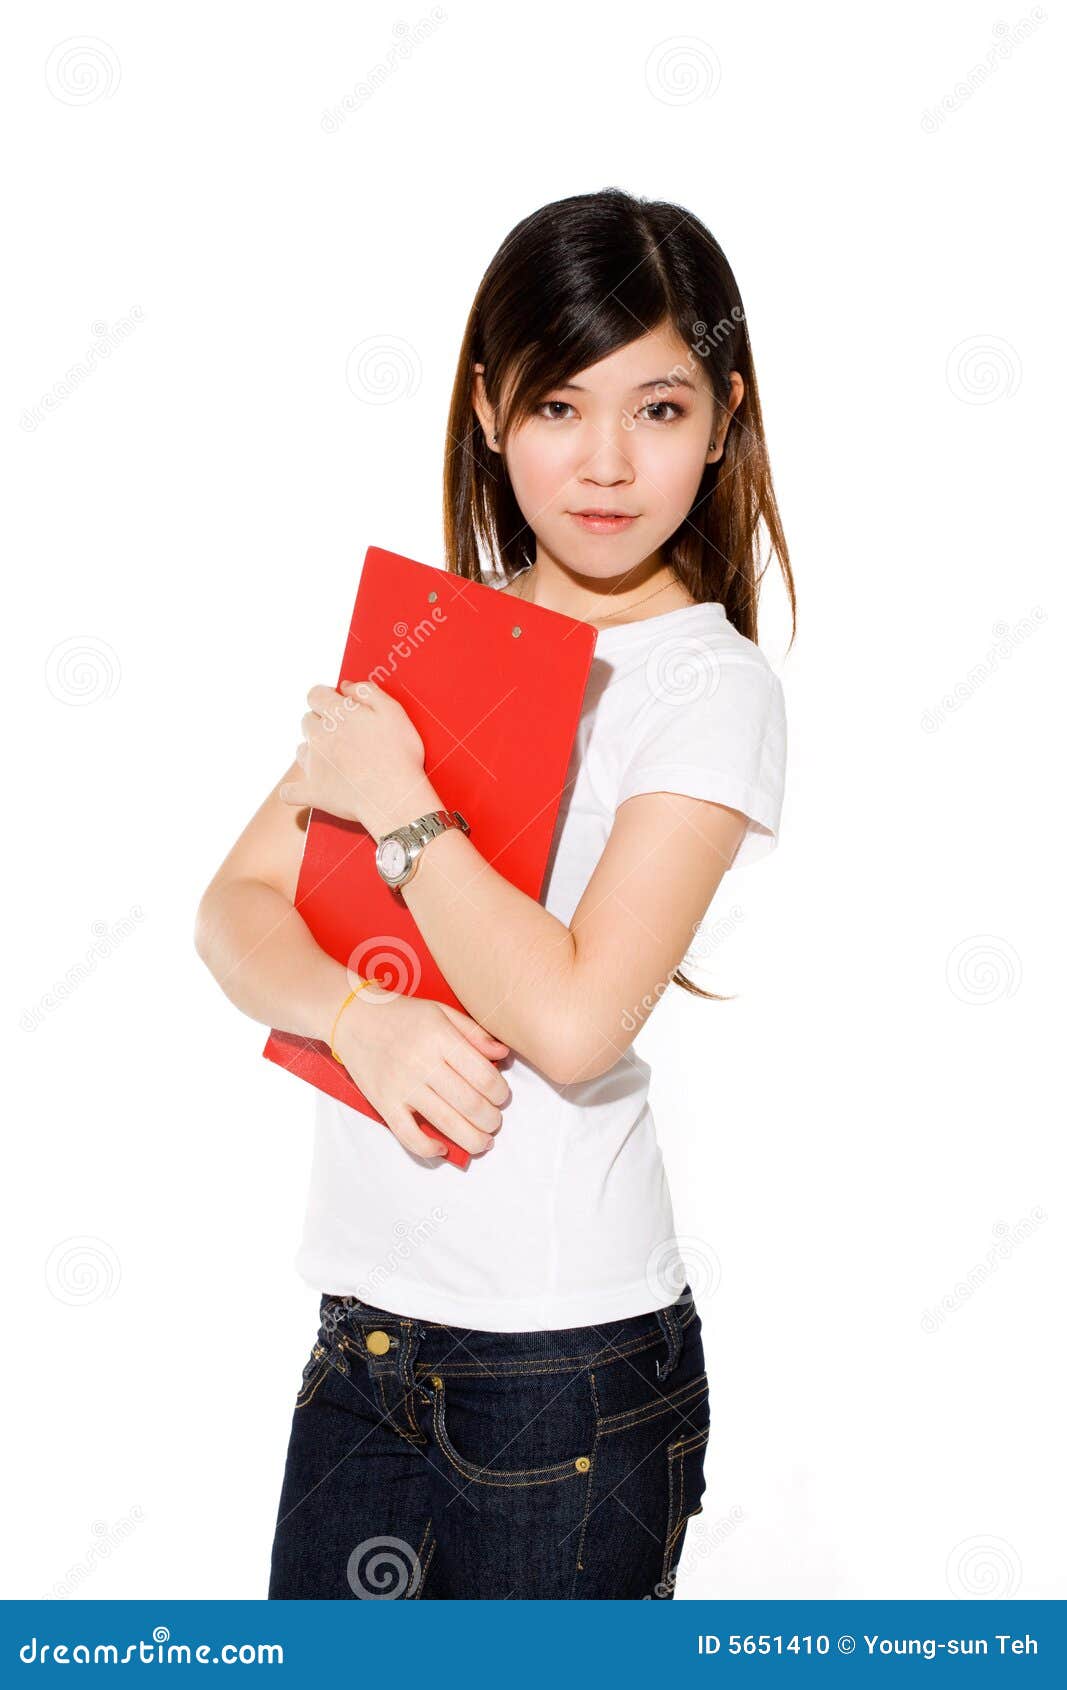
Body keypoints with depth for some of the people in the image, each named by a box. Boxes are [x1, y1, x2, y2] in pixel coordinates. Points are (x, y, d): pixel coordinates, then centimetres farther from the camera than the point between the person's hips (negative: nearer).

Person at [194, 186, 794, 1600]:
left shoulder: (712, 688, -11)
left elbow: (573, 1020, -22)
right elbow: (239, 908, 2)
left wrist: (397, 803, -13)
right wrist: (362, 1017, -18)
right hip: (364, 1327, 6)